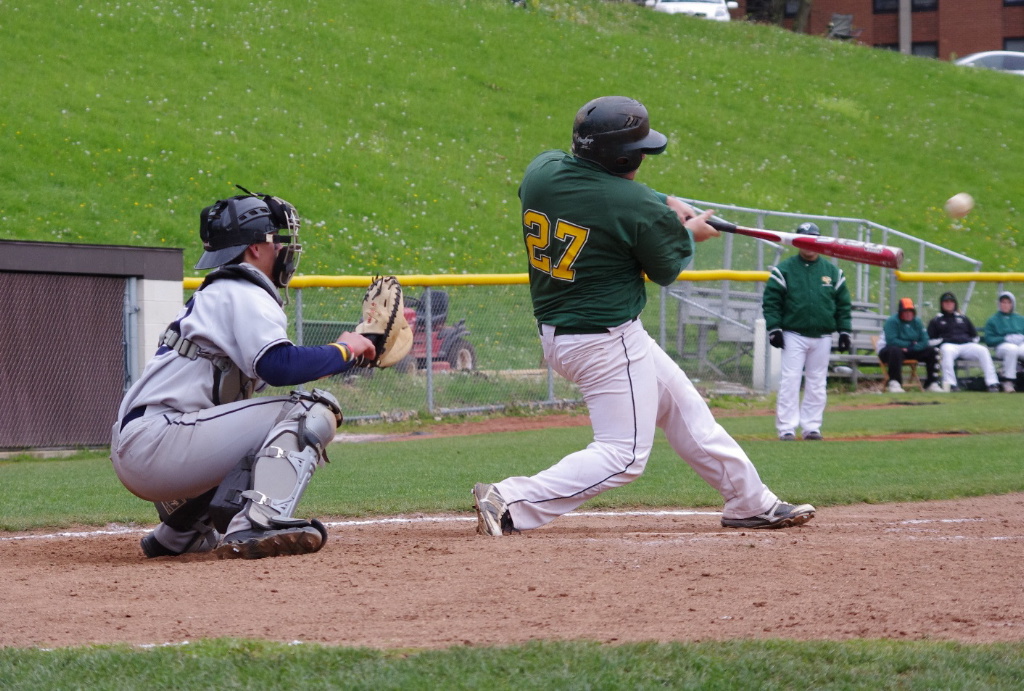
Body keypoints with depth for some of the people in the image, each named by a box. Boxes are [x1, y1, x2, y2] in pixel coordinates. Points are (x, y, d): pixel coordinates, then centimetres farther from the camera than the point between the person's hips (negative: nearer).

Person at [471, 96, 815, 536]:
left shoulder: (541, 170, -3)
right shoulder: (639, 208, -22)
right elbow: (666, 269, -3)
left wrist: (664, 204, 15)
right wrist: (689, 233, 16)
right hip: (608, 341, -10)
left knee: (683, 406, 20)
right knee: (624, 456, -2)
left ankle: (751, 503, 30)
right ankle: (512, 503, -12)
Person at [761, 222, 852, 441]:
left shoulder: (833, 272, 10)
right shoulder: (784, 270, 1)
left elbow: (843, 304, 13)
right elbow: (770, 301, -2)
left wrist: (844, 331, 5)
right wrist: (774, 328, -11)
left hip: (822, 338, 3)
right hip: (793, 336, -3)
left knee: (817, 385, 5)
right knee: (789, 382, -8)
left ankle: (811, 427, 11)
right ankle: (787, 428, -7)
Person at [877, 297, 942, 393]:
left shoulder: (917, 322, 6)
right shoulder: (892, 322, -11)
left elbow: (924, 341, -2)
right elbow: (891, 341, -23)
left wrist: (908, 348, -20)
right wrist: (910, 344, -17)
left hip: (910, 353, 6)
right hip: (888, 352, -6)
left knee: (931, 351, -8)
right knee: (896, 350, -41)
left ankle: (931, 383, -9)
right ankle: (894, 384, -42)